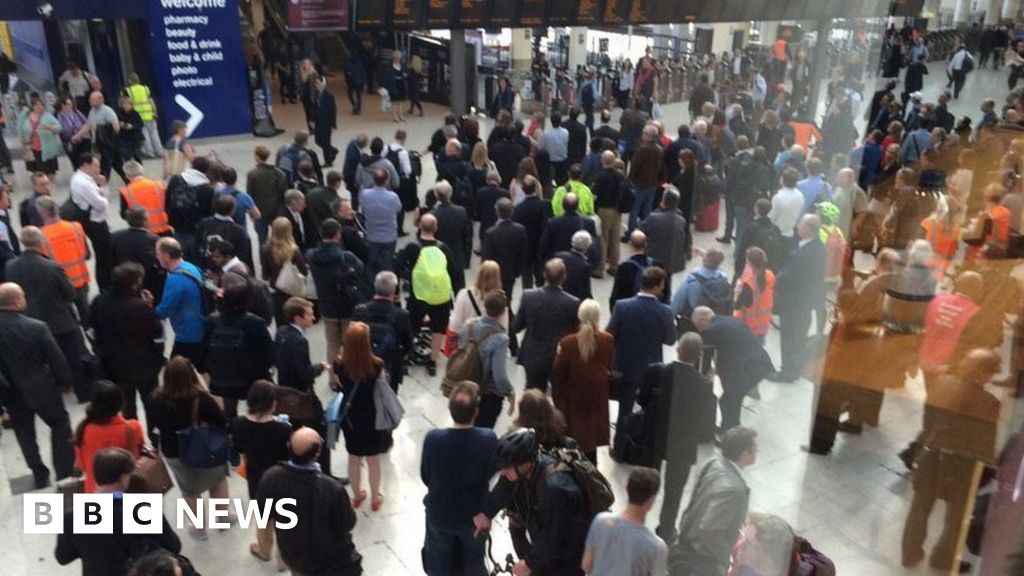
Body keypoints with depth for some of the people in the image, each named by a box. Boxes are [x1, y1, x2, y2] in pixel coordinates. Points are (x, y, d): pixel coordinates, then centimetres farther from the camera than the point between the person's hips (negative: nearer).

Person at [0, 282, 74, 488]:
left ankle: (39, 474, 26)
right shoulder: (37, 327, -23)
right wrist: (65, 381, 2)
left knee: (24, 431, 18)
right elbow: (57, 359, -14)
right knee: (60, 424, 16)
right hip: (42, 388, -3)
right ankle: (66, 470, 21)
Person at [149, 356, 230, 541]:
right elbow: (223, 424, -20)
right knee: (218, 479, 27)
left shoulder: (158, 399, -21)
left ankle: (199, 528, 40)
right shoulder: (202, 399, -30)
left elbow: (155, 425, -3)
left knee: (190, 490, 25)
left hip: (173, 453, 2)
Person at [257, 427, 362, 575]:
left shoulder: (271, 478, -23)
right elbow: (347, 525, -17)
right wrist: (347, 503, -1)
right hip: (329, 562, -4)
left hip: (292, 557, 5)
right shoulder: (332, 488, -34)